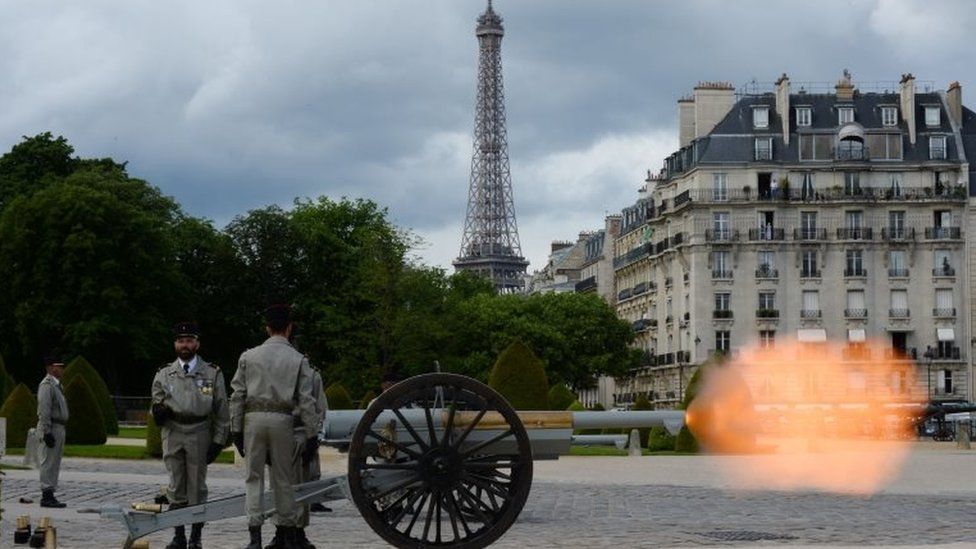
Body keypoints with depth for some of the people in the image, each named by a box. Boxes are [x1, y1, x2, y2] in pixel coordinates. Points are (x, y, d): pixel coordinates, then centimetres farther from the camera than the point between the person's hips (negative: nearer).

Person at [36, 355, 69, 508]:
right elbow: (43, 411, -20)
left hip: (59, 429, 10)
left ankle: (50, 495, 14)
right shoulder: (46, 385, -13)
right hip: (51, 429, -10)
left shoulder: (56, 384, 19)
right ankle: (46, 496, -7)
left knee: (55, 465, 10)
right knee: (48, 463, -8)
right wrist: (47, 433, -24)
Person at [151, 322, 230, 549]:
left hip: (200, 434, -2)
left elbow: (221, 411, 3)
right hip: (173, 434, 2)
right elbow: (157, 404, 15)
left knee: (197, 487, 1)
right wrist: (158, 412, -9)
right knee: (176, 487, 4)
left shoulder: (212, 374, 4)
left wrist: (218, 441, -3)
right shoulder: (164, 375, 10)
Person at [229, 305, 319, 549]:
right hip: (282, 420, 0)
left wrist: (236, 430, 9)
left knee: (254, 477, 5)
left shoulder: (248, 357, 6)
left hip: (253, 419, 0)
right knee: (283, 479, 9)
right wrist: (312, 435, 2)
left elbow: (237, 397, 4)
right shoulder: (298, 360, 2)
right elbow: (306, 401, -1)